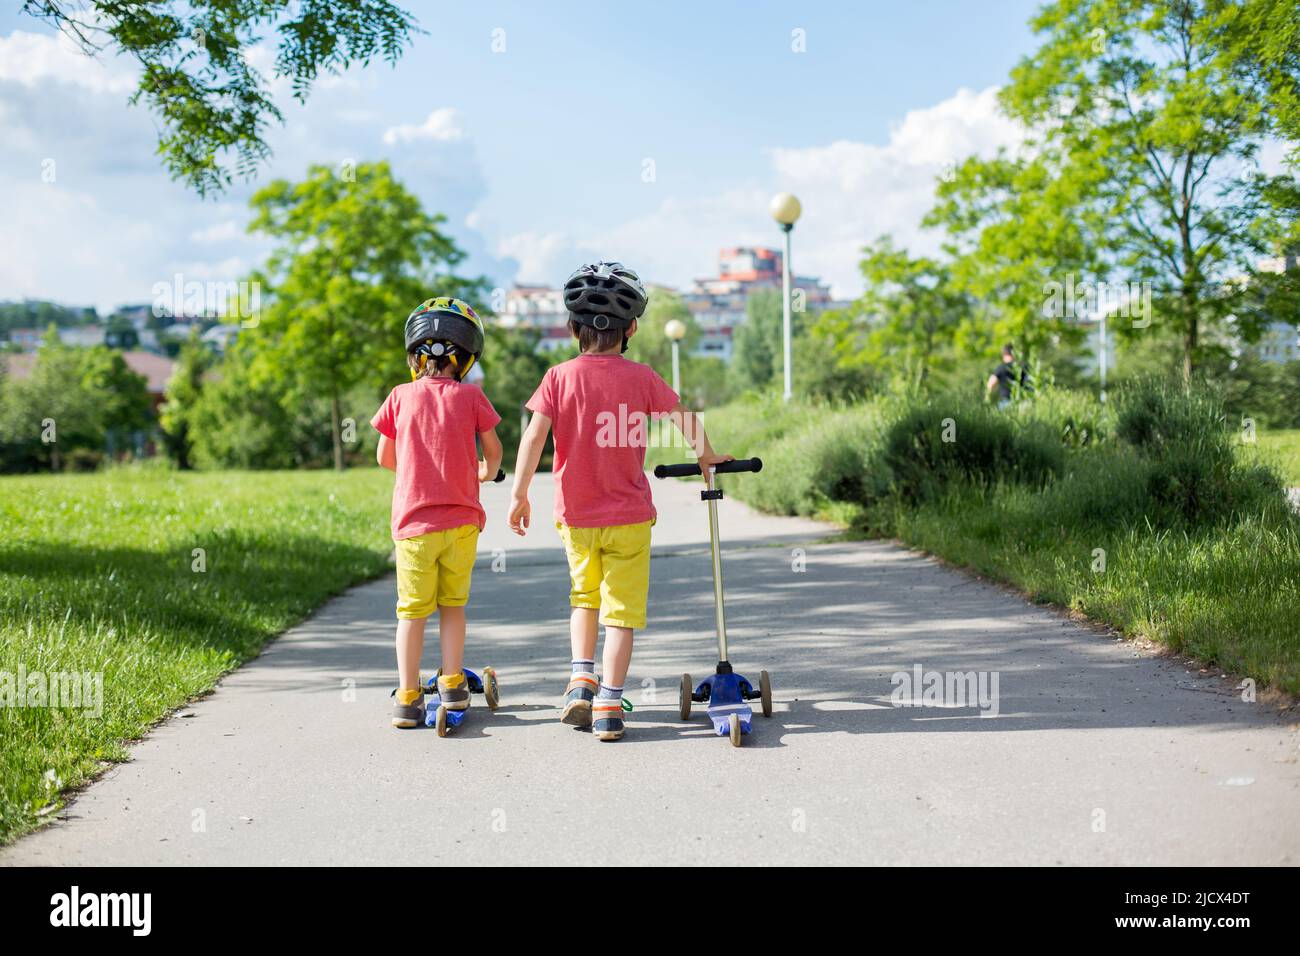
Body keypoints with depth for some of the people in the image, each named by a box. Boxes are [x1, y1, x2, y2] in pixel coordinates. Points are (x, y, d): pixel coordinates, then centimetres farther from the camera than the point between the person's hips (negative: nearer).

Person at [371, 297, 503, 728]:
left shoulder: (400, 397, 0)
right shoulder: (470, 396, -2)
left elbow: (384, 457, 9)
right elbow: (493, 450, 7)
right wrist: (485, 472, 29)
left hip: (412, 521, 0)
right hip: (461, 519, 0)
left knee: (413, 611, 7)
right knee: (453, 604, 15)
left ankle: (407, 697, 8)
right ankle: (452, 685, 18)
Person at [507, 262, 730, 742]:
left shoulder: (560, 377, -4)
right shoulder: (641, 377, -3)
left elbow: (534, 436, -11)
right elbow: (683, 414, 6)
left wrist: (519, 494, -5)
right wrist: (705, 453, 24)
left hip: (575, 514, 1)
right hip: (629, 515, -1)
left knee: (583, 598, 23)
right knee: (621, 611, 4)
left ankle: (581, 678, 8)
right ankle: (608, 708, 2)